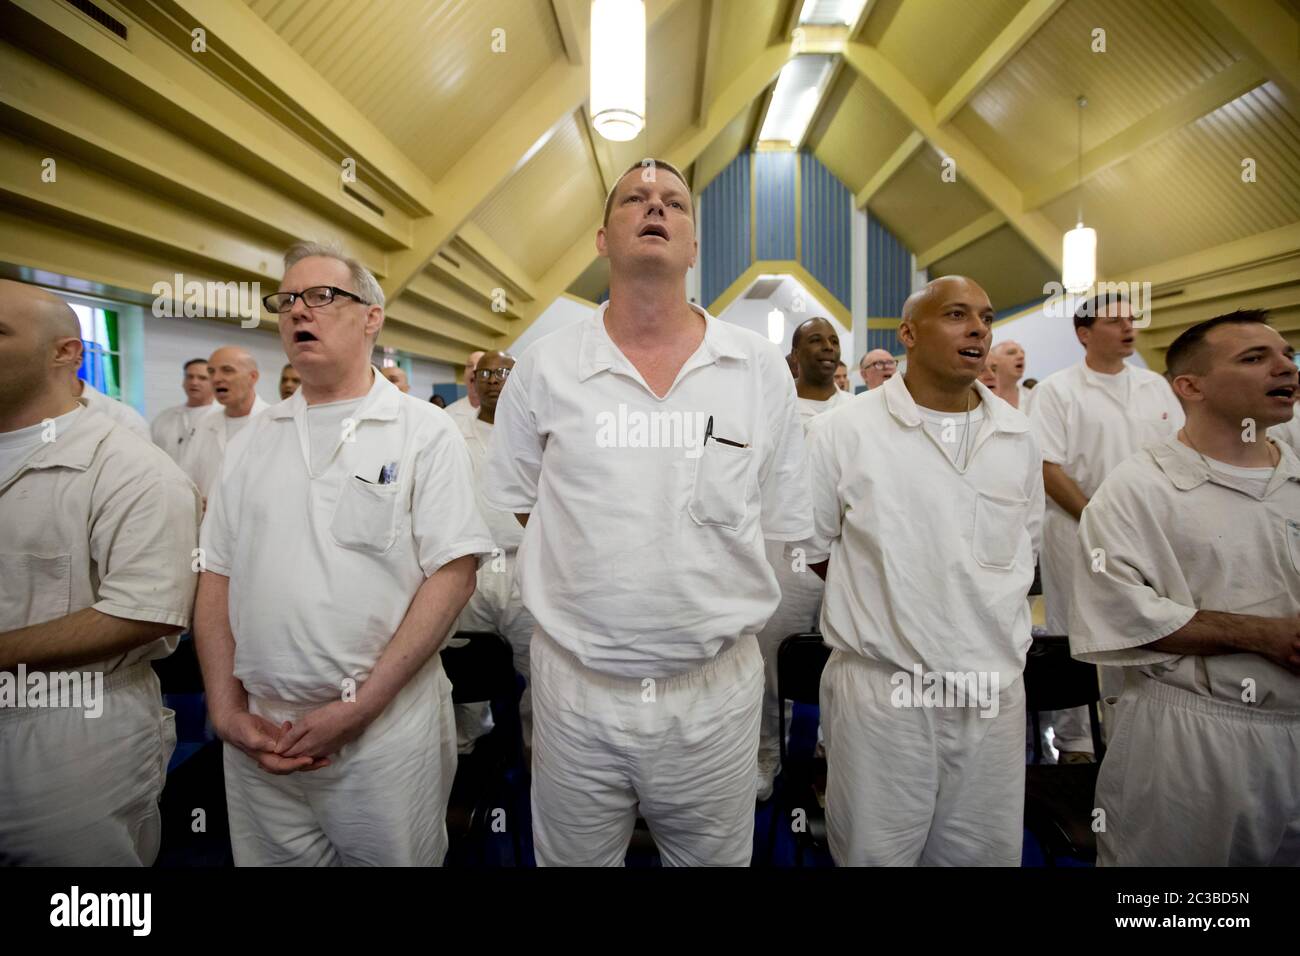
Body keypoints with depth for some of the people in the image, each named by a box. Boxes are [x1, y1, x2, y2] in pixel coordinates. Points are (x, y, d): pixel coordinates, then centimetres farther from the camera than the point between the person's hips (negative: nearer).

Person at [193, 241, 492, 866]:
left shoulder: (424, 432, -7)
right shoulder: (254, 439, 8)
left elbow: (453, 575, -13)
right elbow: (217, 575, 9)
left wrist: (360, 705, -15)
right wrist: (226, 710, 0)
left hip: (387, 730, -4)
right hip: (257, 734, 4)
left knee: (392, 855, 13)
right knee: (269, 857, 20)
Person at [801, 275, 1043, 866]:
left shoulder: (1018, 437, 6)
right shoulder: (842, 432, -8)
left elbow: (1024, 549, 18)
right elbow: (814, 548, 0)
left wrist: (989, 624, 12)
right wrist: (886, 601, 2)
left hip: (996, 688, 4)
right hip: (881, 689, -4)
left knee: (987, 853, 18)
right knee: (875, 852, 12)